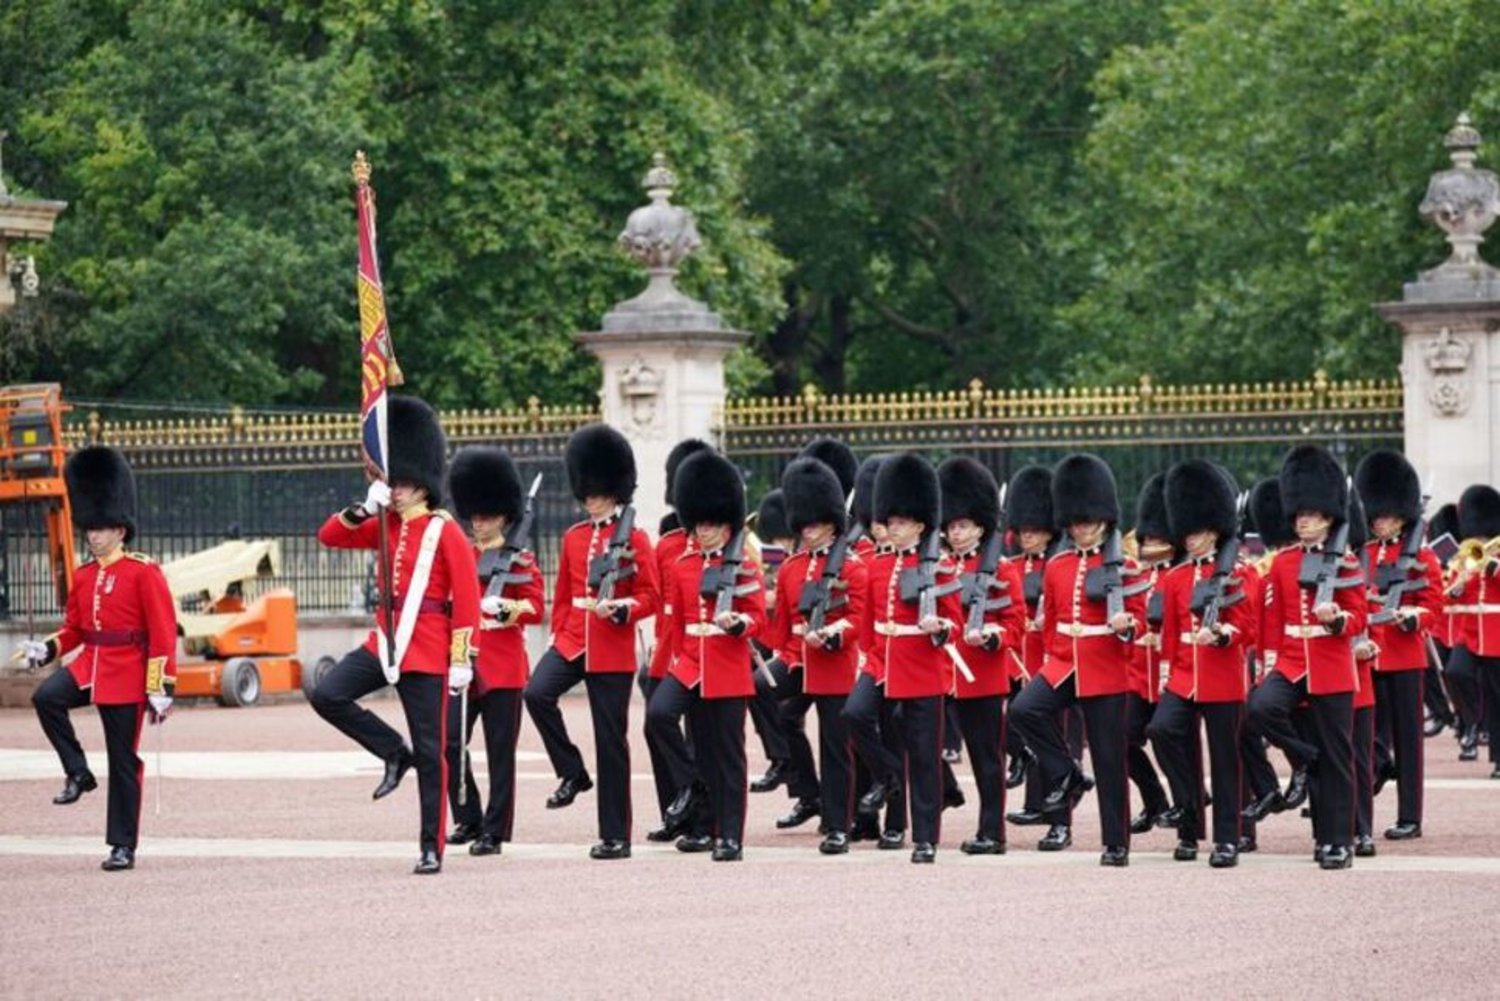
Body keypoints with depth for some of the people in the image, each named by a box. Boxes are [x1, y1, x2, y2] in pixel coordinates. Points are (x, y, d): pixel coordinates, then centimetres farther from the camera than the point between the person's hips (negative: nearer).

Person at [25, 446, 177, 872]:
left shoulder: (144, 573, -8)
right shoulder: (83, 577, 10)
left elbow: (163, 634, -11)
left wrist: (161, 689, -15)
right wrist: (45, 650, -4)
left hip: (126, 676, -5)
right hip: (88, 666, 5)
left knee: (123, 763, 0)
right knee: (46, 698, -25)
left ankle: (123, 846, 8)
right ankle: (78, 773, -10)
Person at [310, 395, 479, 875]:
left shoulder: (445, 531, -7)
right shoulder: (385, 526, 11)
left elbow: (467, 599, -10)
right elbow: (330, 536, 9)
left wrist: (461, 659, -15)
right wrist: (365, 507, -7)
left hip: (426, 652, -6)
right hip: (384, 642, 6)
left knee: (430, 750, -1)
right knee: (327, 696, -13)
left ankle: (432, 849, 4)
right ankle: (394, 754, 4)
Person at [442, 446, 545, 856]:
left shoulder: (521, 560, 2)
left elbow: (536, 607, -5)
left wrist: (511, 608, -24)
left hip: (503, 667, -4)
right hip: (463, 662, 4)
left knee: (500, 753, -1)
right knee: (449, 743, -7)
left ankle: (494, 832, 4)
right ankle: (468, 819, 9)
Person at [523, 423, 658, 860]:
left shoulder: (634, 538, -3)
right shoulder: (573, 538, 11)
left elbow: (650, 597, -4)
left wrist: (619, 609, -21)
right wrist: (560, 635, 9)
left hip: (613, 651, -4)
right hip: (572, 641, 4)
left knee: (611, 739, 0)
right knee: (537, 693, -25)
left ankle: (615, 836, 5)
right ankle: (572, 772, -7)